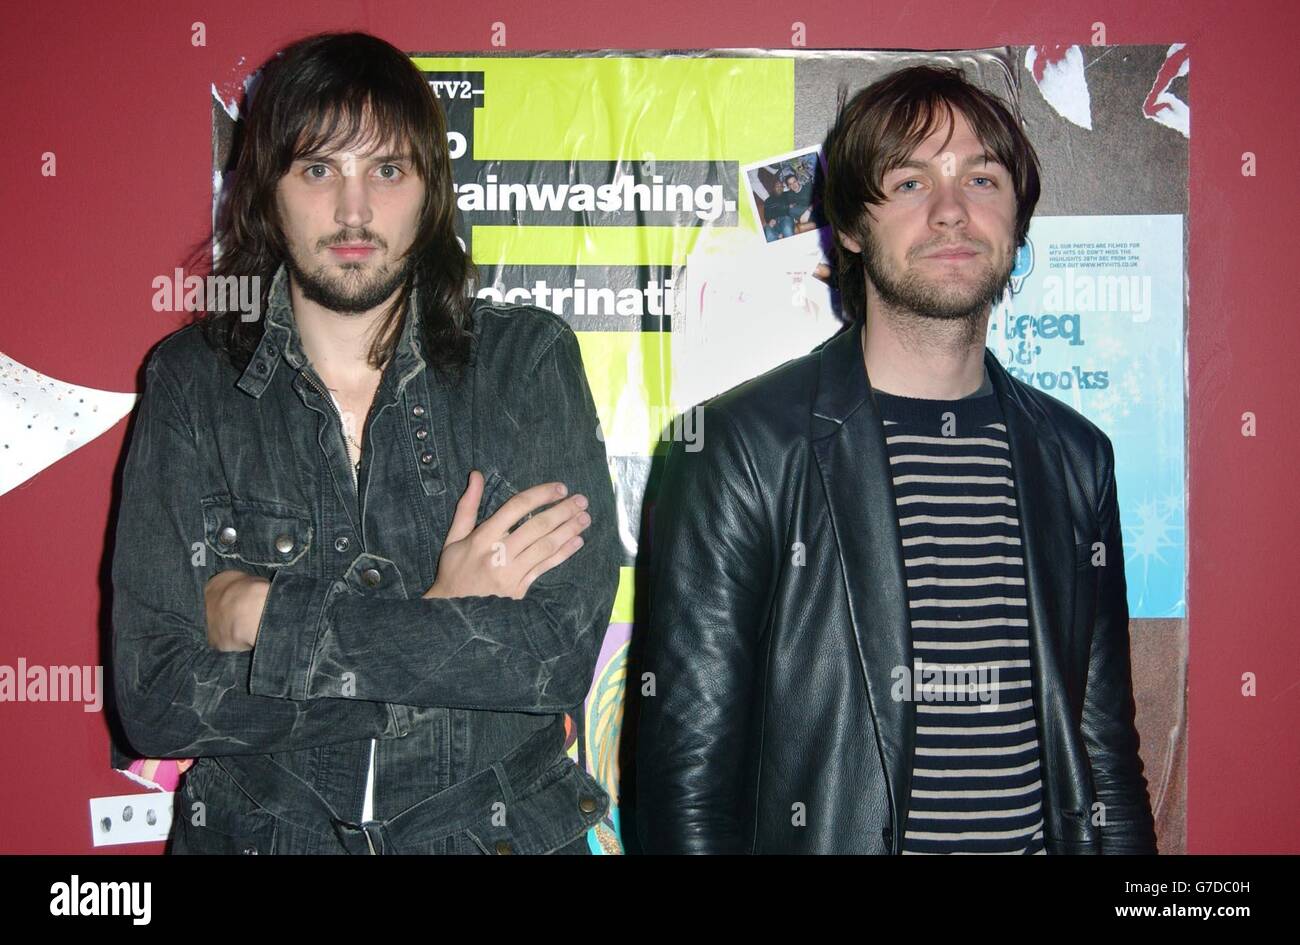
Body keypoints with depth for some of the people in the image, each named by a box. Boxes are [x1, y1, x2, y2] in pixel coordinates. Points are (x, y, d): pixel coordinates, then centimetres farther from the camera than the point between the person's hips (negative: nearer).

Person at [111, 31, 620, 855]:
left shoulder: (527, 360, -9)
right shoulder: (192, 382, -7)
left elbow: (561, 653, -20)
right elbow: (156, 702, -14)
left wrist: (271, 618, -18)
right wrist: (443, 623, -19)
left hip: (495, 827, 0)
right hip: (260, 831, 0)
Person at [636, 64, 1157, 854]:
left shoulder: (1074, 456, 3)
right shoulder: (744, 447, -12)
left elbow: (1106, 749, 7)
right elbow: (690, 766, -13)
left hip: (1042, 834, 4)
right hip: (822, 832, -4)